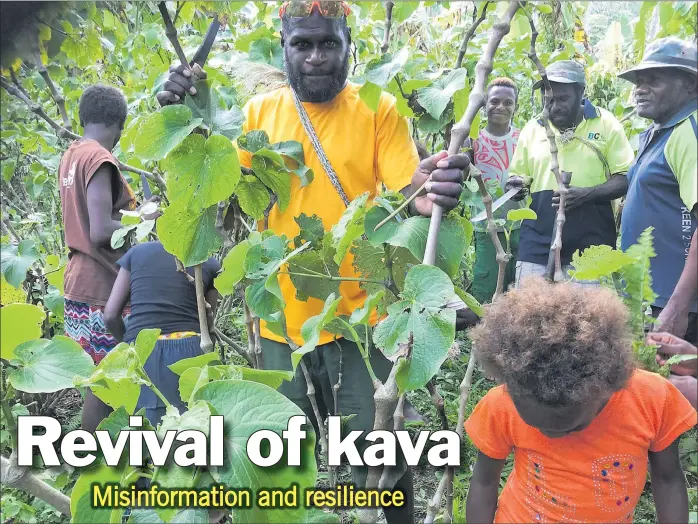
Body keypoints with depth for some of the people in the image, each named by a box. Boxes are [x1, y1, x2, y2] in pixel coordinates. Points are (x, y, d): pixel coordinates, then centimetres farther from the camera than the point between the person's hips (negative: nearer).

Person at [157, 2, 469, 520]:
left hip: (358, 316, -3)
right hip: (282, 317, 3)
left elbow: (408, 194, -12)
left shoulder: (379, 109, -5)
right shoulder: (261, 111, 4)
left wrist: (431, 192, -36)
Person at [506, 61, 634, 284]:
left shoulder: (606, 124, -1)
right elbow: (518, 175, 17)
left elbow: (625, 179, -3)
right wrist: (516, 184, -8)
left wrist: (586, 194, -20)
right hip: (538, 243, 3)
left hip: (590, 243, -2)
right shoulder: (532, 129, 8)